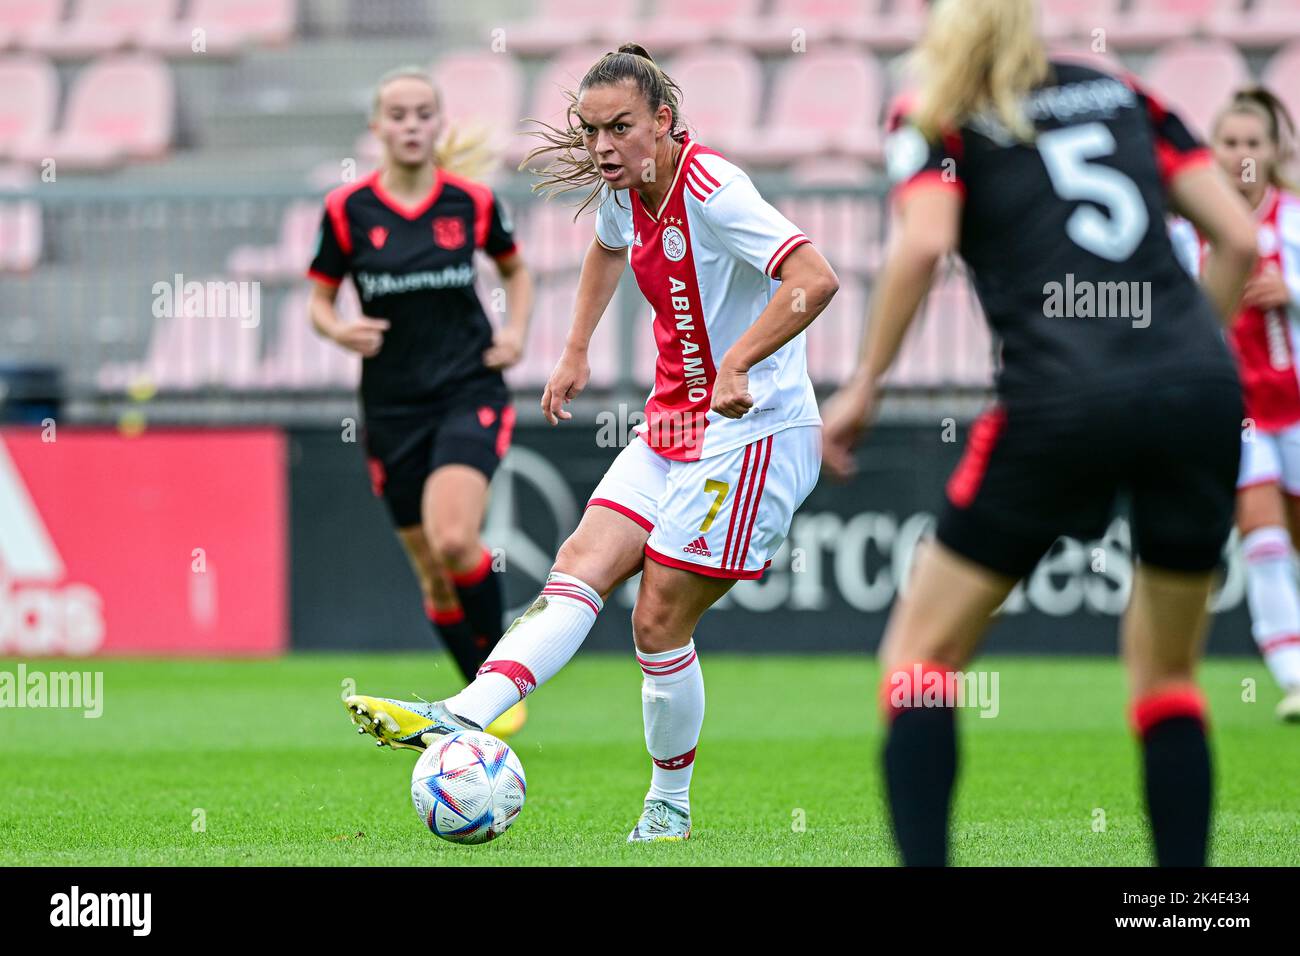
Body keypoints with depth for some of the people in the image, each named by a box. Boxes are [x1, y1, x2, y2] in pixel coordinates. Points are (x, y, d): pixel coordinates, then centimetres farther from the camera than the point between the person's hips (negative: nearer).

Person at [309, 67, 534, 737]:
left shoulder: (473, 202, -2)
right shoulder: (347, 210, -4)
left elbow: (515, 270, 17)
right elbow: (319, 300, 7)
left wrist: (516, 330, -1)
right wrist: (340, 330, -15)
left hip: (469, 391, -2)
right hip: (392, 406, 2)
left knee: (454, 541, -24)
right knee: (434, 573, 5)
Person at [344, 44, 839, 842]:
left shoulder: (711, 191, -20)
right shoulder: (625, 190, 6)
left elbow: (815, 279, -33)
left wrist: (736, 366, -38)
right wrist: (576, 352, 29)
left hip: (750, 435, -8)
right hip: (672, 428, 8)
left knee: (660, 621, -7)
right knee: (579, 570, -7)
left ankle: (670, 806, 4)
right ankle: (462, 720, -15)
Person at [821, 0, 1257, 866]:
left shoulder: (937, 120, 10)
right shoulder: (1124, 95, 21)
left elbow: (925, 243, -9)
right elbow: (1239, 238, 14)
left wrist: (863, 387, 0)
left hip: (1060, 403, -4)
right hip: (1203, 392, 4)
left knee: (921, 653, 11)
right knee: (1168, 672, 19)